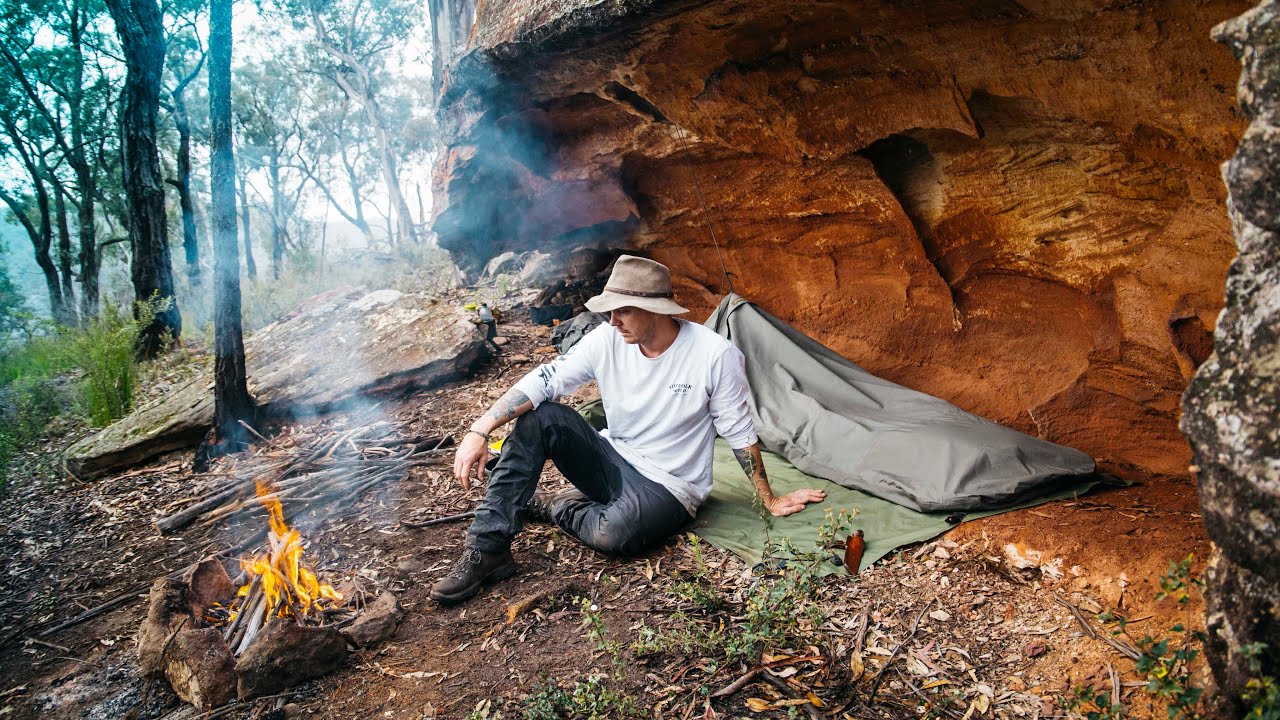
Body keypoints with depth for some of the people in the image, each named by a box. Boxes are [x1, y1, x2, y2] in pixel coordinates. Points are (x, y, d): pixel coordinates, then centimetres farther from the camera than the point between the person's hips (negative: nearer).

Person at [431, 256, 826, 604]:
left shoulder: (715, 355, -20)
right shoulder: (607, 340, -9)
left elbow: (740, 433, -10)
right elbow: (542, 380, -13)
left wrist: (769, 500, -1)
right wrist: (479, 431, -24)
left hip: (669, 487, -4)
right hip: (613, 461, 4)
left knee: (615, 533, -38)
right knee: (541, 417, -21)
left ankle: (551, 506, -3)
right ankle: (487, 549, -19)